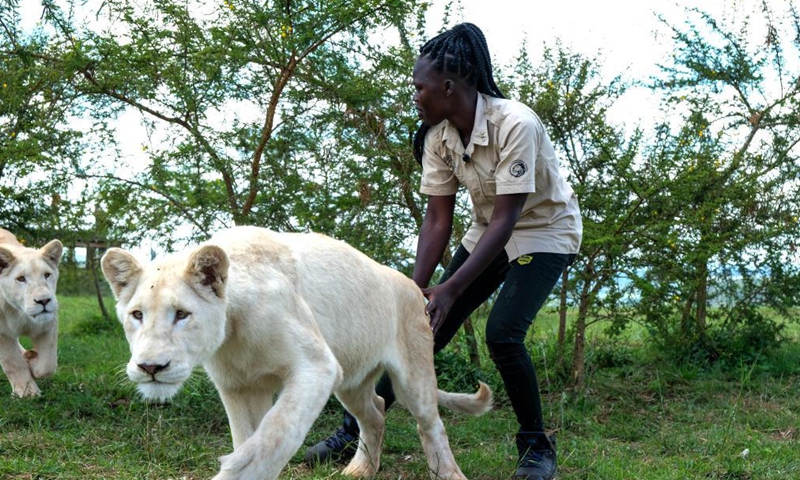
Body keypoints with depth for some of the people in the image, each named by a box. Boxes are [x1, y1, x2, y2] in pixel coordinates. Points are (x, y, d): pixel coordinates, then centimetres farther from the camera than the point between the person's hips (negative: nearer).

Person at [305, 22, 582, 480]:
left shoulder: (515, 124, -31)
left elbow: (506, 218, -32)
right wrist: (418, 288, -21)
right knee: (427, 328, -1)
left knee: (503, 333, -25)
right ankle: (355, 432, 6)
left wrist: (450, 288, -36)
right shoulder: (439, 137, -11)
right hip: (489, 233, 6)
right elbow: (438, 219, -9)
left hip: (544, 231, -6)